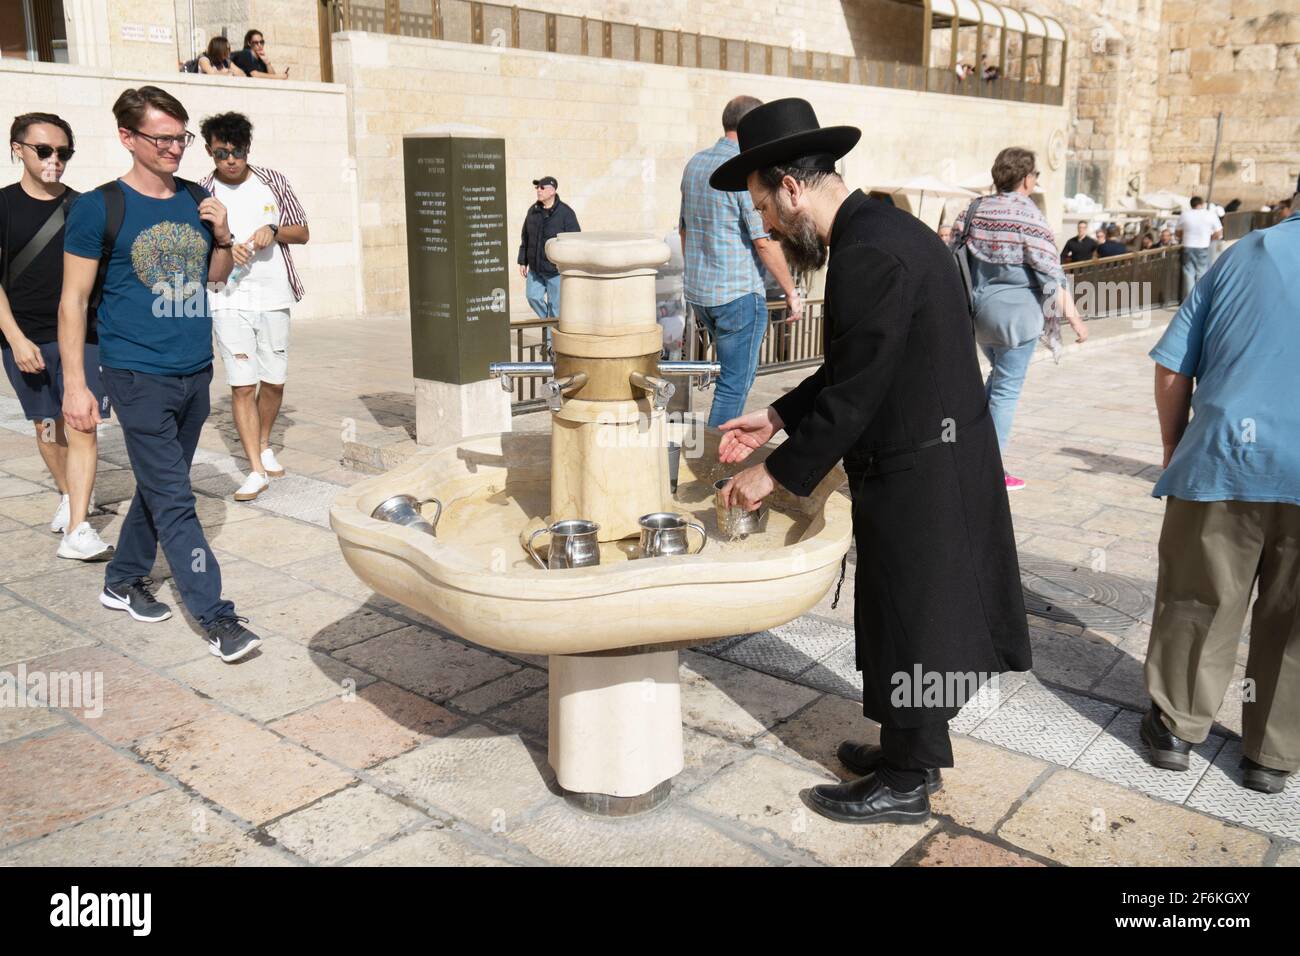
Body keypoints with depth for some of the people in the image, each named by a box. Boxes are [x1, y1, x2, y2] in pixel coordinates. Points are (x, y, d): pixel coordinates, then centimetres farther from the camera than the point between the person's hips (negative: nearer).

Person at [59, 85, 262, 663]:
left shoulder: (197, 200, 9)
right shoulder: (100, 208, -7)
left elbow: (216, 277, 20)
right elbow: (73, 299, -5)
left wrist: (222, 237, -1)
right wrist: (75, 385, -10)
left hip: (195, 374, 6)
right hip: (139, 377, -6)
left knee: (158, 488, 16)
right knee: (174, 501, -7)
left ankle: (123, 581, 34)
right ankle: (216, 616, -4)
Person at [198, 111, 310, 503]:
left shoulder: (272, 181, 7)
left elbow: (303, 232, 10)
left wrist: (274, 231, -10)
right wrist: (223, 250, -17)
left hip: (274, 297, 2)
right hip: (229, 300, -2)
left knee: (274, 381, 9)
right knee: (242, 386, -6)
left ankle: (264, 445, 34)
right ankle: (257, 470, -1)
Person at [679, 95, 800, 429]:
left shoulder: (695, 163, 9)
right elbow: (764, 241, -19)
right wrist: (791, 292, -9)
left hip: (699, 291, 8)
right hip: (739, 294, -8)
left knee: (742, 371, 23)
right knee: (734, 384, 1)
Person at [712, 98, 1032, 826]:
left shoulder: (869, 254, -24)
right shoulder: (883, 228, 9)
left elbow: (855, 393, -23)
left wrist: (775, 473, -13)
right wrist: (777, 419, 9)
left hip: (918, 477, -9)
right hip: (938, 462, 10)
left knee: (910, 624, 6)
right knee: (920, 618, 21)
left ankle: (905, 784, 25)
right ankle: (917, 748, 40)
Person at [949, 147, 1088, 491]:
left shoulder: (974, 211, 3)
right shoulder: (1028, 216, -14)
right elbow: (1051, 272, -15)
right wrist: (1073, 316, -11)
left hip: (980, 309, 6)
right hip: (1016, 311, -6)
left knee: (999, 375, 26)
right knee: (1007, 389, 2)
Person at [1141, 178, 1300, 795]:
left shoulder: (1246, 254, 7)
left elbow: (1172, 370, 4)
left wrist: (1174, 449, 15)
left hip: (1223, 463, 0)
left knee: (1199, 604, 13)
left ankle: (1176, 728, 25)